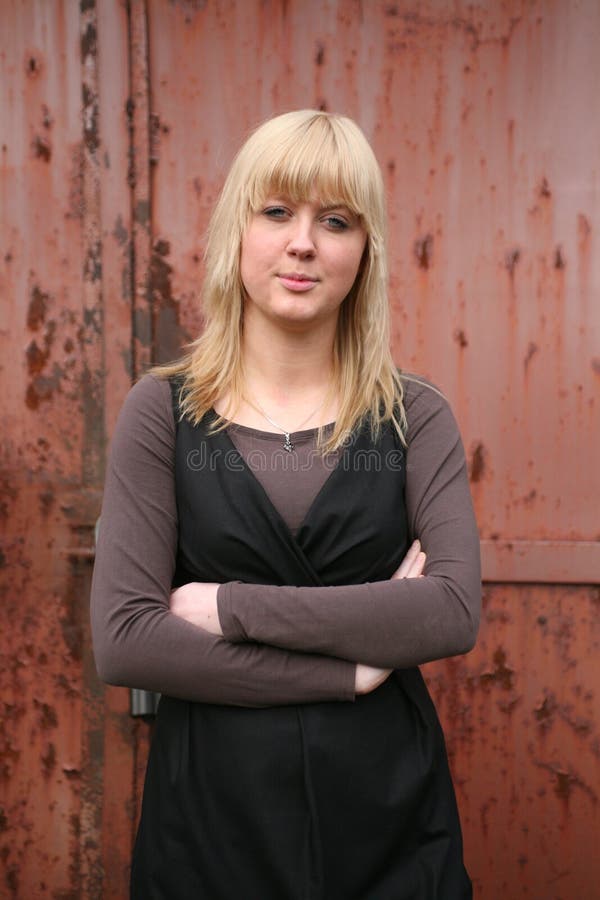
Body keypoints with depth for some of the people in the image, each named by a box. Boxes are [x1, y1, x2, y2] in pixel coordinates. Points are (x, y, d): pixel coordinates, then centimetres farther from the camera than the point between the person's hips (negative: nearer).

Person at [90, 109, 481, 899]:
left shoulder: (415, 416, -1)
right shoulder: (163, 411, -4)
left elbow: (456, 612, -14)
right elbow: (123, 642, -13)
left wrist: (230, 605, -17)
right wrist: (353, 665, -14)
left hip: (388, 806, 1)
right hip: (213, 811, 0)